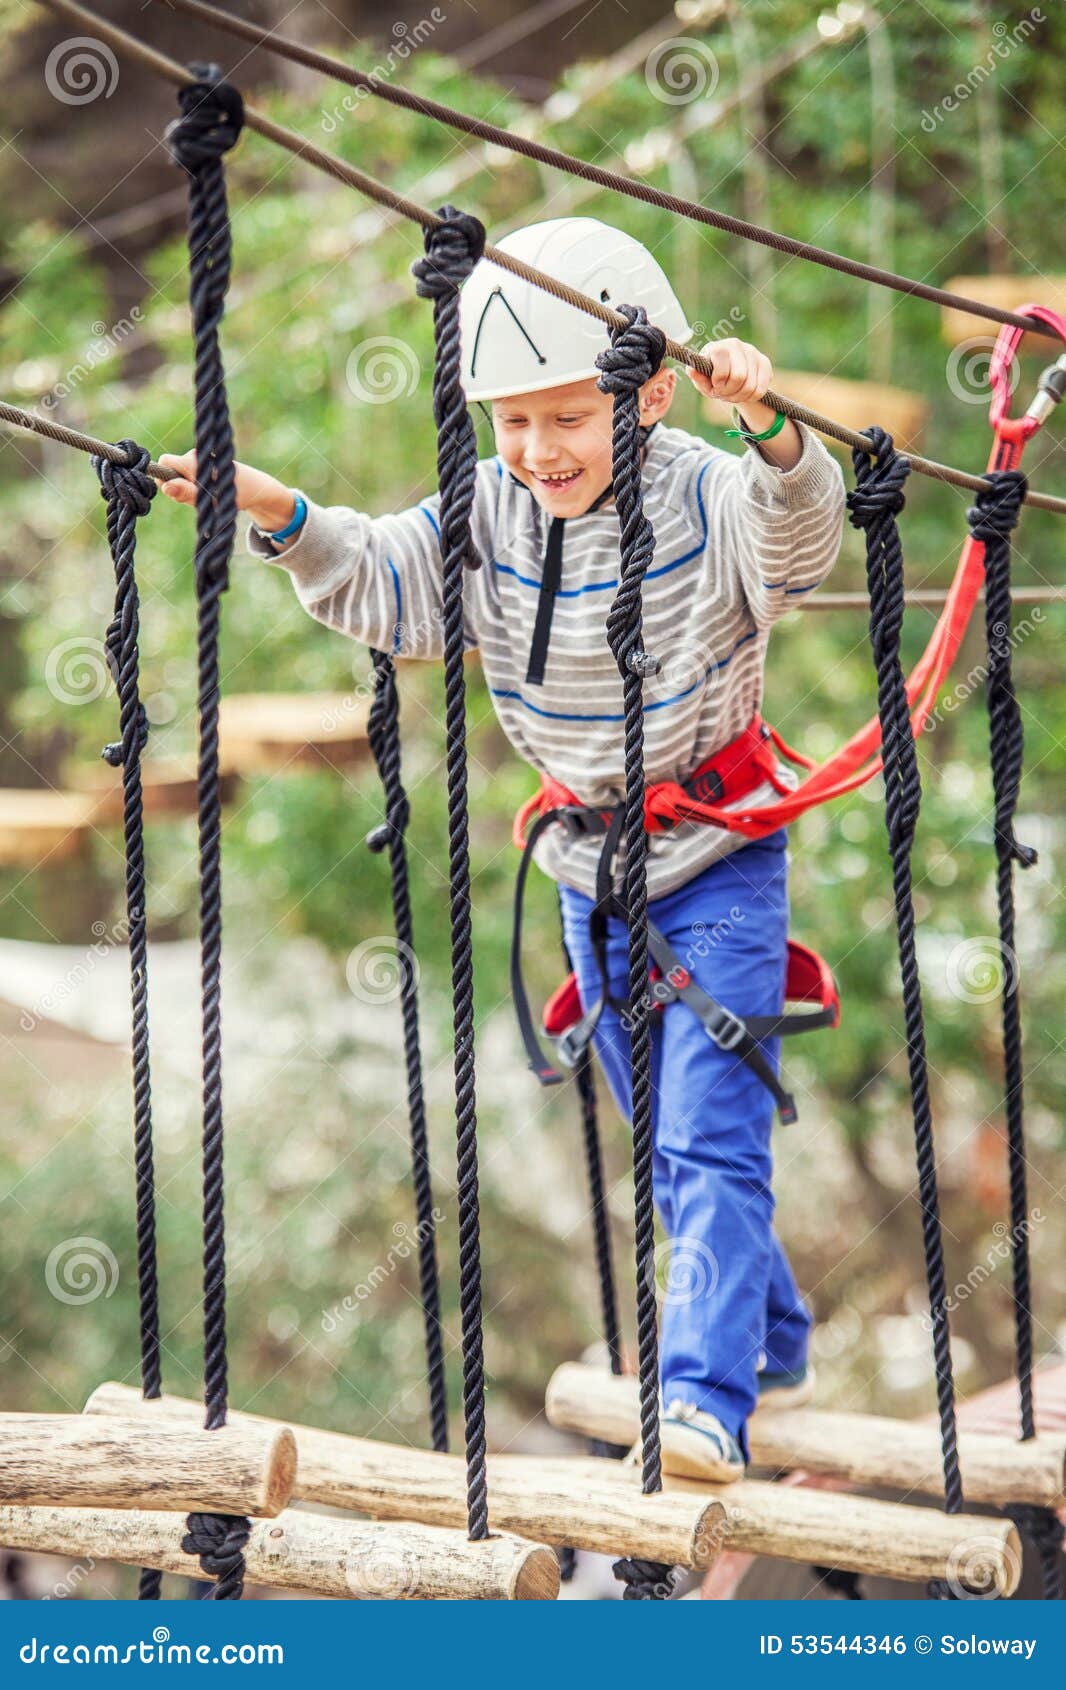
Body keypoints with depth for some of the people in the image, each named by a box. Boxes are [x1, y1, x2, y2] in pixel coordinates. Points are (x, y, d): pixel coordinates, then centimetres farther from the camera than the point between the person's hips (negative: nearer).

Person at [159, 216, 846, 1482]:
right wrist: (279, 516, -21)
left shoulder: (709, 500, -22)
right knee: (667, 1150, 18)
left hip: (718, 863, -6)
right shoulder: (489, 515, -7)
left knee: (712, 1143, -15)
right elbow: (378, 588, -5)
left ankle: (708, 1397, -17)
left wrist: (773, 433, -61)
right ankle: (776, 1347, 36)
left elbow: (800, 536, -41)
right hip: (589, 869, 6)